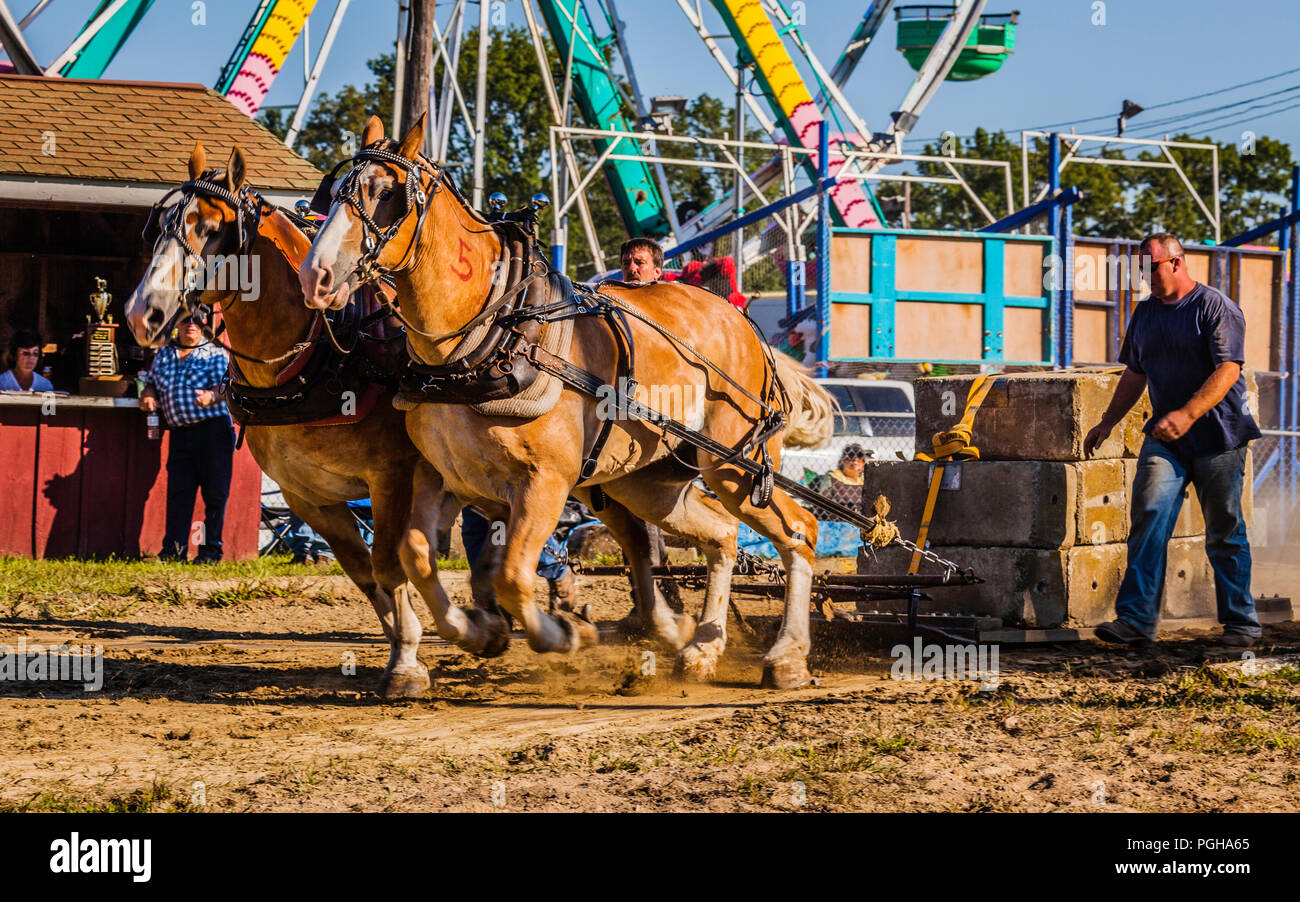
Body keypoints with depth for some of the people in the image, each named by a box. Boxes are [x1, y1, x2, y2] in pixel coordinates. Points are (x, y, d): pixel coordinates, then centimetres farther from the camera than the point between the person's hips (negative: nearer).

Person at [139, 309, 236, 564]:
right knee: (177, 491, -2)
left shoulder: (216, 353, 6)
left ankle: (211, 550, 1)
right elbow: (151, 382, 23)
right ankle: (173, 550, -3)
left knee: (215, 492, -4)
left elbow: (223, 386, -6)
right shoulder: (164, 354, 19)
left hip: (213, 428, -3)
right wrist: (148, 396, 0)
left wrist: (211, 396, -28)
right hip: (180, 432, 3)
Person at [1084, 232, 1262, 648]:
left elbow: (1228, 370, -18)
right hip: (1164, 439, 5)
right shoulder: (1145, 313, 13)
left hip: (1217, 437, -5)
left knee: (1225, 534, 2)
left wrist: (1188, 414, -29)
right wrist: (1108, 422, 19)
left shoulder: (1215, 308, -8)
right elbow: (1135, 374, 23)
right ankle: (1136, 620, -16)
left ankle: (1241, 623, 14)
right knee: (1148, 519, -11)